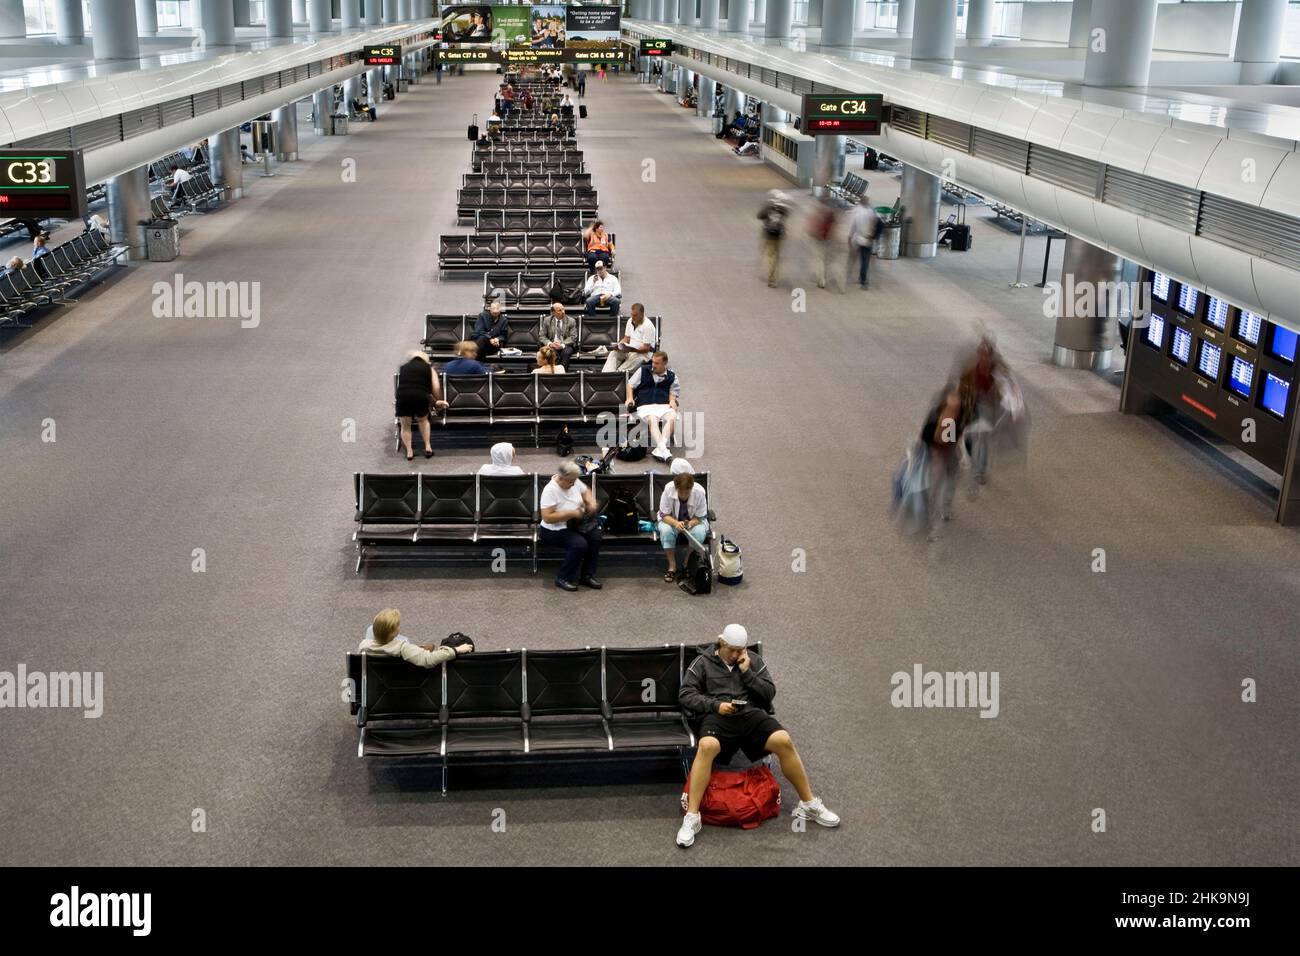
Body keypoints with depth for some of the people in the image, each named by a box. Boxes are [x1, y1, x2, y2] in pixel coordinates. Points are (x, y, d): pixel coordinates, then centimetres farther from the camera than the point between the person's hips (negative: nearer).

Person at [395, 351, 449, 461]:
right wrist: (437, 401, 30)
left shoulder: (403, 368, 25)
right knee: (423, 420, 30)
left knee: (405, 425, 23)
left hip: (403, 396, 0)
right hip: (421, 397, 0)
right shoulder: (429, 368, 20)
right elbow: (436, 388, 10)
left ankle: (409, 452, 17)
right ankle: (428, 447, 26)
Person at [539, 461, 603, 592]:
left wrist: (591, 502, -5)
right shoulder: (550, 490, -23)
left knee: (595, 536, -17)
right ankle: (563, 579, -12)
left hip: (576, 525, 7)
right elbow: (547, 517, -27)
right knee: (580, 544, -29)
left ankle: (587, 576, -4)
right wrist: (571, 513, -28)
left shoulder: (574, 482, -3)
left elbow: (586, 491, 17)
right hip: (554, 530, -7)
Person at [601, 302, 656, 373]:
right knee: (613, 353, -18)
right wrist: (619, 345, -4)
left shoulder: (648, 326, -14)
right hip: (629, 349, 7)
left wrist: (632, 350, -29)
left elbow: (646, 348, -17)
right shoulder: (630, 321, 9)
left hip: (642, 352, -7)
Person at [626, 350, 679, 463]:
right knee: (652, 419, -37)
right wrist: (630, 398, 2)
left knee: (671, 417, -34)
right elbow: (630, 385, 19)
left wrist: (672, 401, -3)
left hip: (664, 405, 1)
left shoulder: (671, 376, 19)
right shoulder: (643, 370, 17)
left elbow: (673, 392, 20)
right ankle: (663, 449, -48)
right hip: (645, 405, -1)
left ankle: (659, 449, -42)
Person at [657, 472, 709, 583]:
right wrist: (676, 523, -40)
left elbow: (700, 517, -15)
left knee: (699, 532, -32)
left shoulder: (699, 492, -26)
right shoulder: (668, 489, -27)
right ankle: (672, 566, -18)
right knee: (665, 531, -33)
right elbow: (664, 514, -19)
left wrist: (690, 523, -38)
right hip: (672, 520, 0)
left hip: (693, 521, 0)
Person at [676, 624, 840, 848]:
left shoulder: (753, 661, 17)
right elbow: (685, 695, 3)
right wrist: (715, 705, -11)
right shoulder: (703, 662, 10)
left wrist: (747, 673, -2)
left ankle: (809, 804, -11)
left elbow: (770, 693, 11)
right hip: (717, 717, -2)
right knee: (707, 746, -38)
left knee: (783, 740, -27)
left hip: (751, 714, 2)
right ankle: (691, 818, -34)